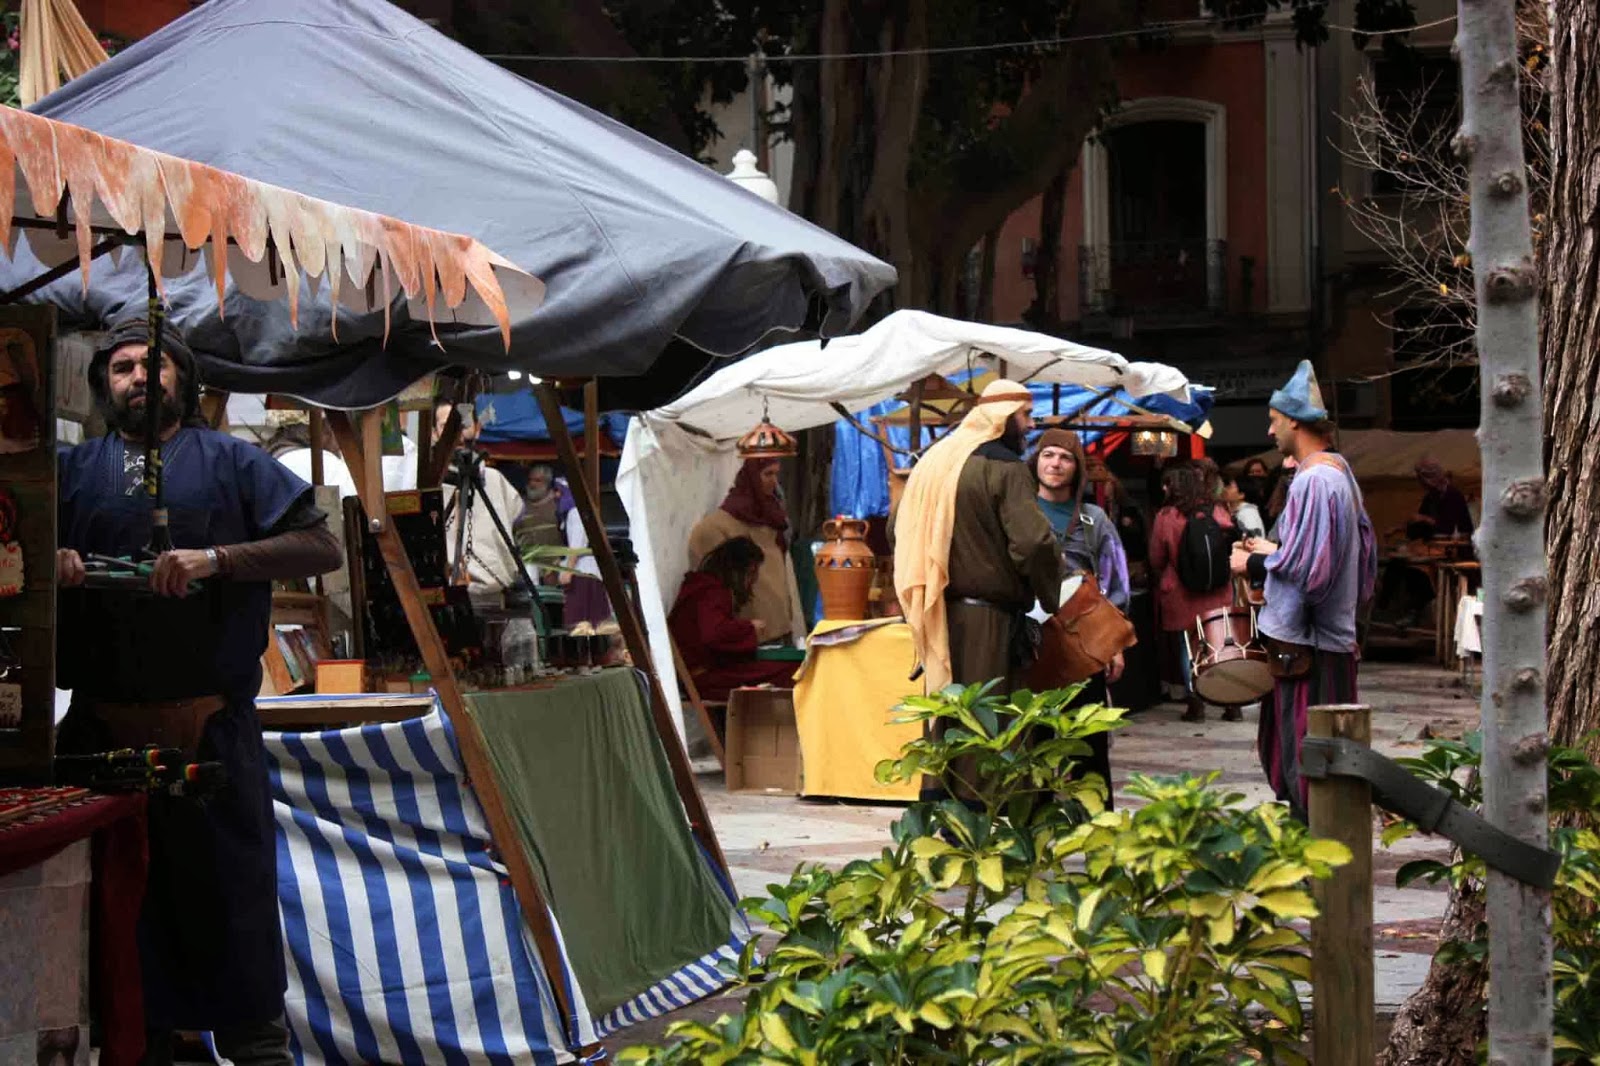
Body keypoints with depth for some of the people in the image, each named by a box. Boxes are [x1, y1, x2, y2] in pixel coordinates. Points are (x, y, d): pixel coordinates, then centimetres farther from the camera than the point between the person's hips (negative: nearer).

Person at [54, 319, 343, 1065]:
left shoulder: (231, 463, 8)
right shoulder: (74, 470, 14)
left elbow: (322, 548, -1)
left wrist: (217, 560, -15)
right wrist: (47, 561, -11)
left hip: (211, 721, -2)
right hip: (103, 720, 3)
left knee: (230, 890, -1)